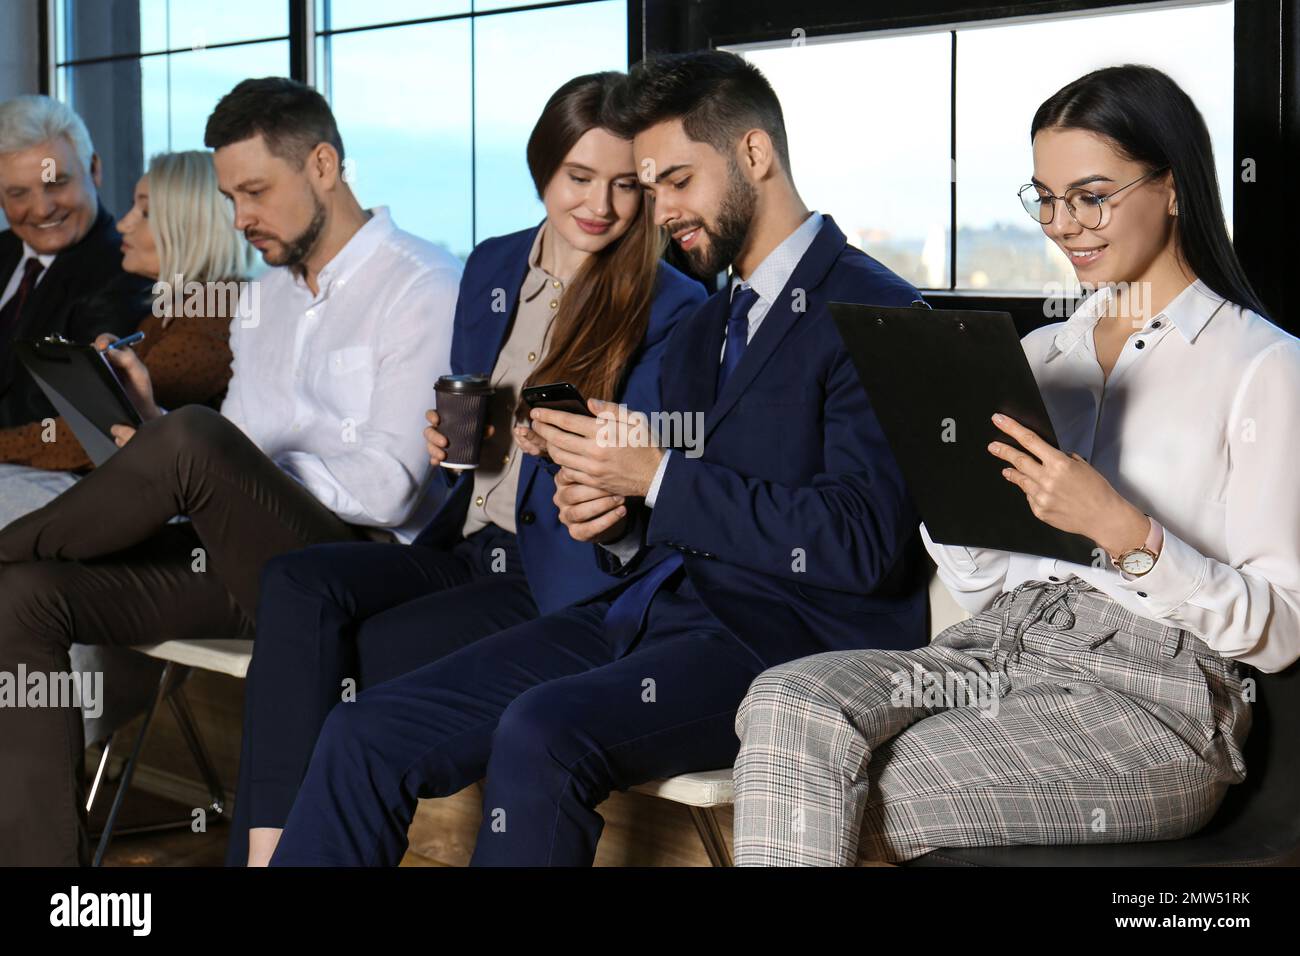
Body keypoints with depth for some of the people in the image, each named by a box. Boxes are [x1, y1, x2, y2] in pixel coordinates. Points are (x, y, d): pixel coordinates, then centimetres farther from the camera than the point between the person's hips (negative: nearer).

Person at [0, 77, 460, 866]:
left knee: (195, 439, -34)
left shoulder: (424, 288, -4)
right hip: (245, 555, 8)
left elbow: (387, 487, -14)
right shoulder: (263, 300, 21)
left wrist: (176, 445, -13)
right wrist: (149, 419, -2)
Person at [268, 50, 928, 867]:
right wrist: (616, 520, 2)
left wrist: (657, 478, -16)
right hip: (650, 614, 8)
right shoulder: (703, 329, 22)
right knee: (366, 734, -8)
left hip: (785, 638, -8)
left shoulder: (872, 311, -5)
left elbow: (864, 545, -16)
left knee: (541, 734, -34)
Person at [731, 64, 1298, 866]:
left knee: (837, 798, -25)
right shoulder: (1041, 352, 20)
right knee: (785, 703, -25)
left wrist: (1122, 528, -20)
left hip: (1153, 698, -6)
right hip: (997, 648, 6)